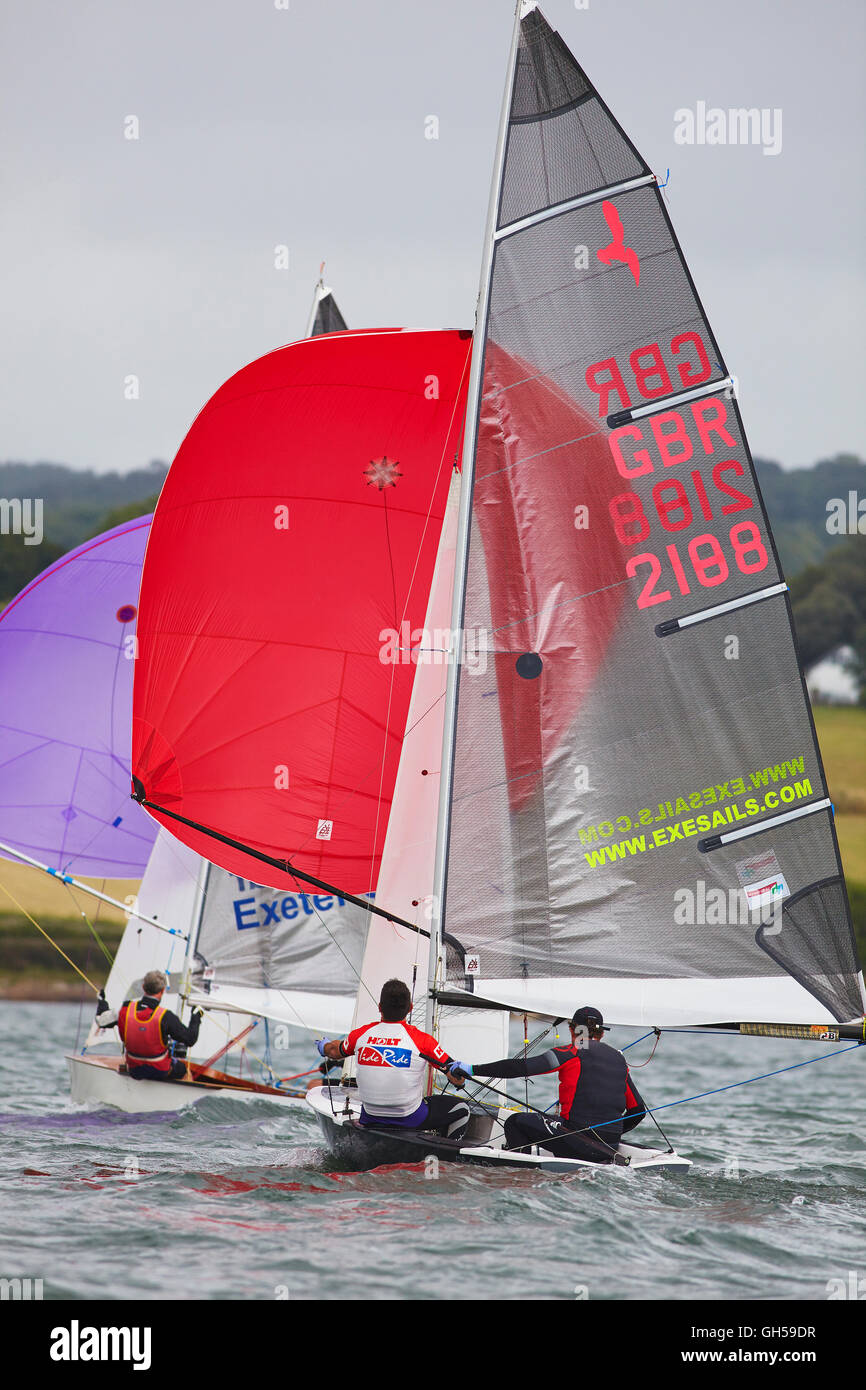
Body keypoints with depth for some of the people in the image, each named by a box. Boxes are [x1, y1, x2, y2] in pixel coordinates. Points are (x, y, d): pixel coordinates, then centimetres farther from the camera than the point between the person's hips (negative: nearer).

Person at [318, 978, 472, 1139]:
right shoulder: (422, 1040, -18)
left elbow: (334, 1052, 17)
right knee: (460, 1108, 16)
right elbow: (458, 1080, -15)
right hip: (411, 1120, -4)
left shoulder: (360, 1035, -7)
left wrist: (323, 1047, 39)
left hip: (370, 1120, 4)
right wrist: (462, 1070, 7)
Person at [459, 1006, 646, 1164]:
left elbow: (521, 1067, -10)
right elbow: (638, 1110, 18)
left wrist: (474, 1070, -4)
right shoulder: (618, 1059, 15)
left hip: (578, 1140, -6)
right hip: (610, 1146, 6)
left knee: (516, 1122, 10)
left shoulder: (572, 1053, -3)